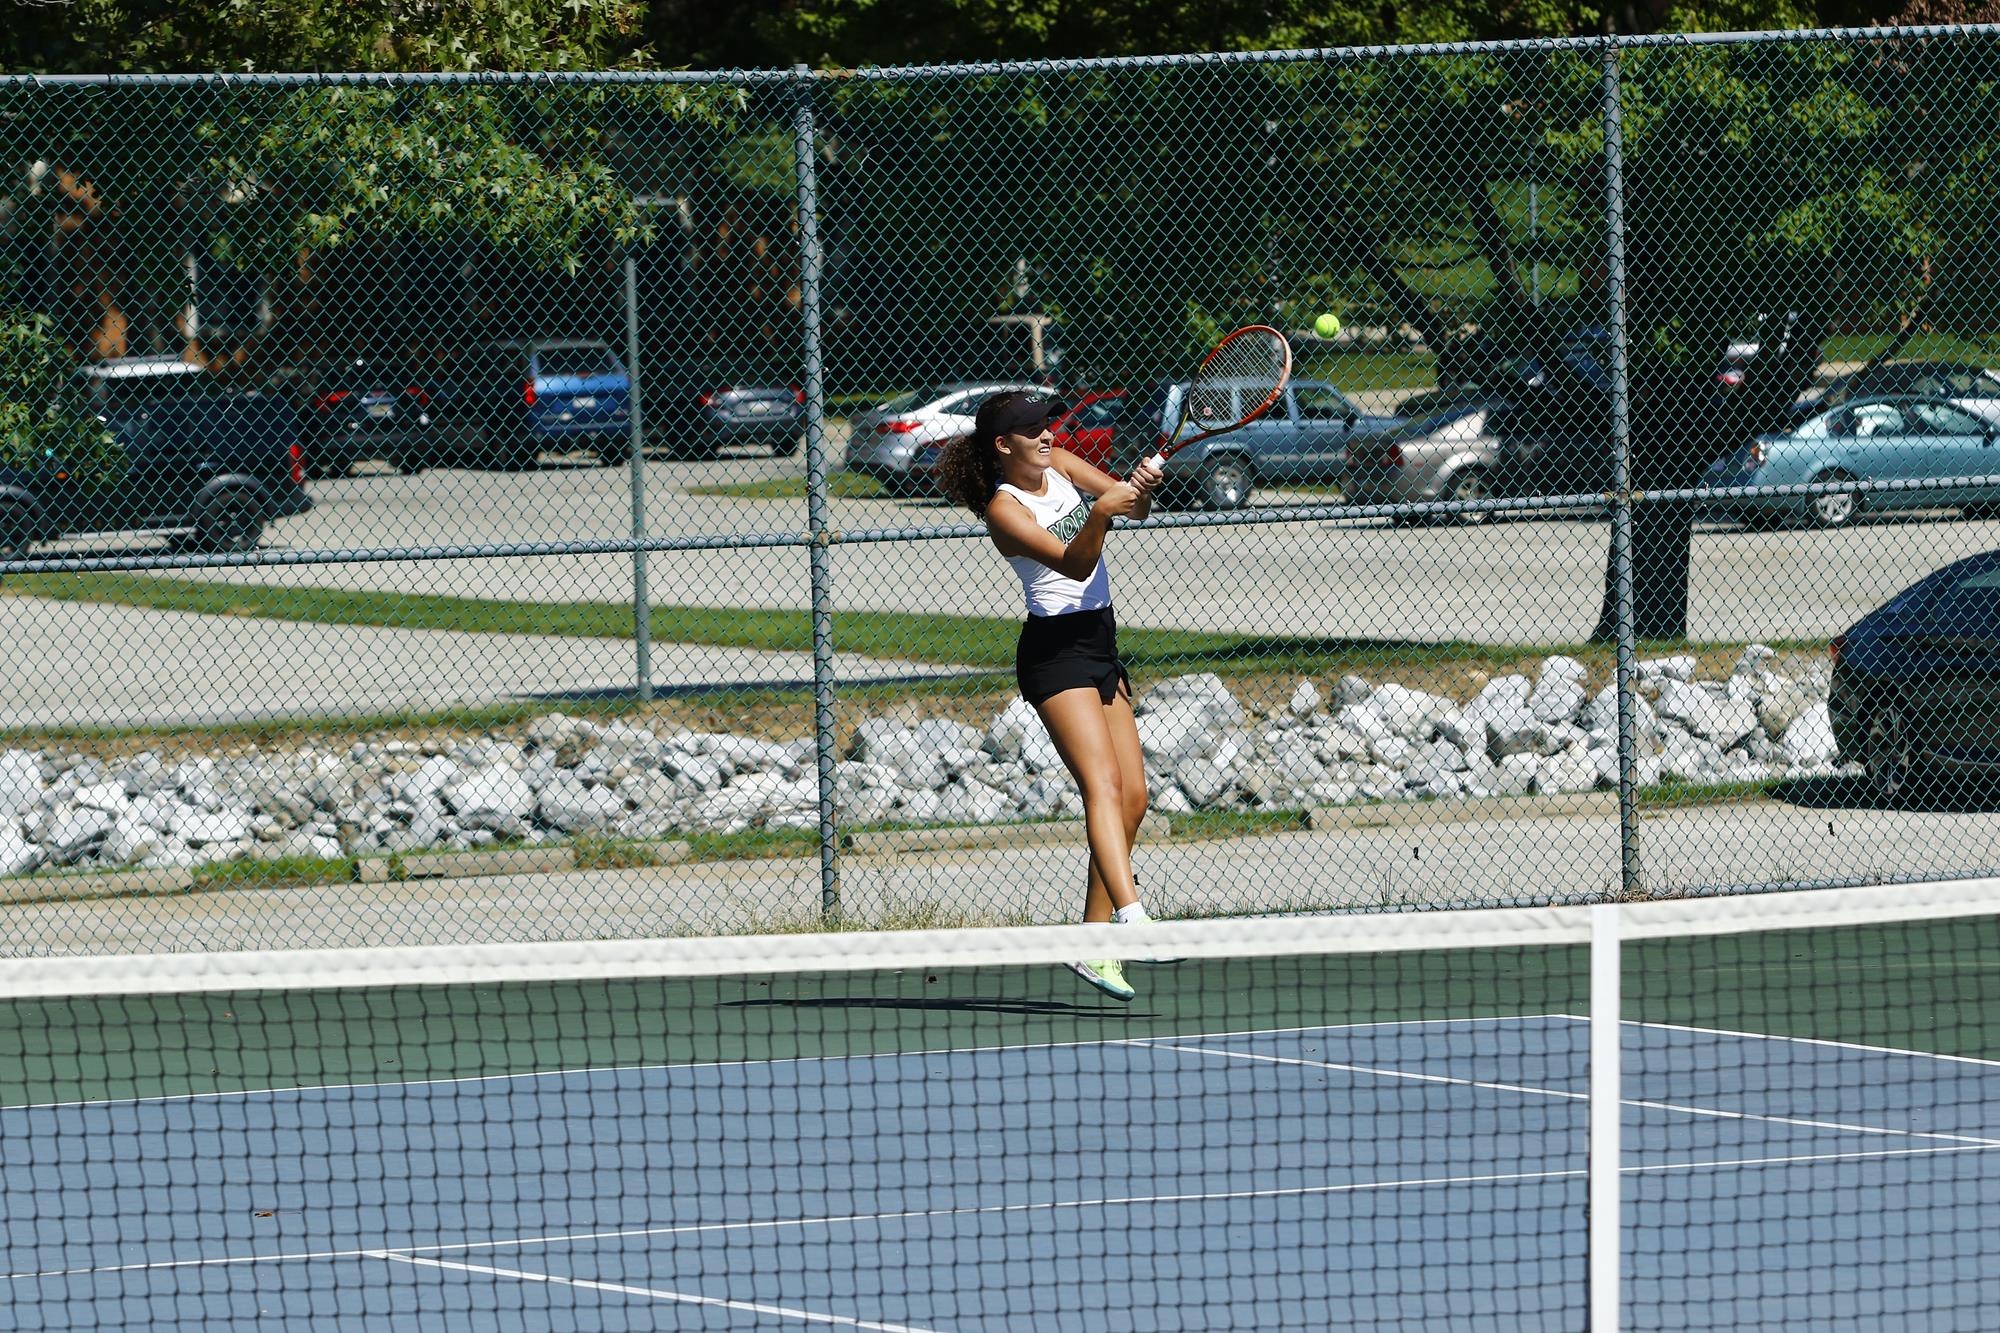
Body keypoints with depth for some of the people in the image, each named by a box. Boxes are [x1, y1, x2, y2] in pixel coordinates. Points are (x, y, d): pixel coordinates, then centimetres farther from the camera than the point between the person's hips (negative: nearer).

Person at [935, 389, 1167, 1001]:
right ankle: (1133, 922, -41)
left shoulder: (1060, 465, 10)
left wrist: (1141, 487, -18)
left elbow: (1133, 506, 6)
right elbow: (1075, 564, -23)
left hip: (1100, 647, 8)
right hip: (1055, 649, -8)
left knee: (1132, 799, 4)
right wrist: (1099, 513, -41)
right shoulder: (1004, 510, -12)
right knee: (1103, 785, -24)